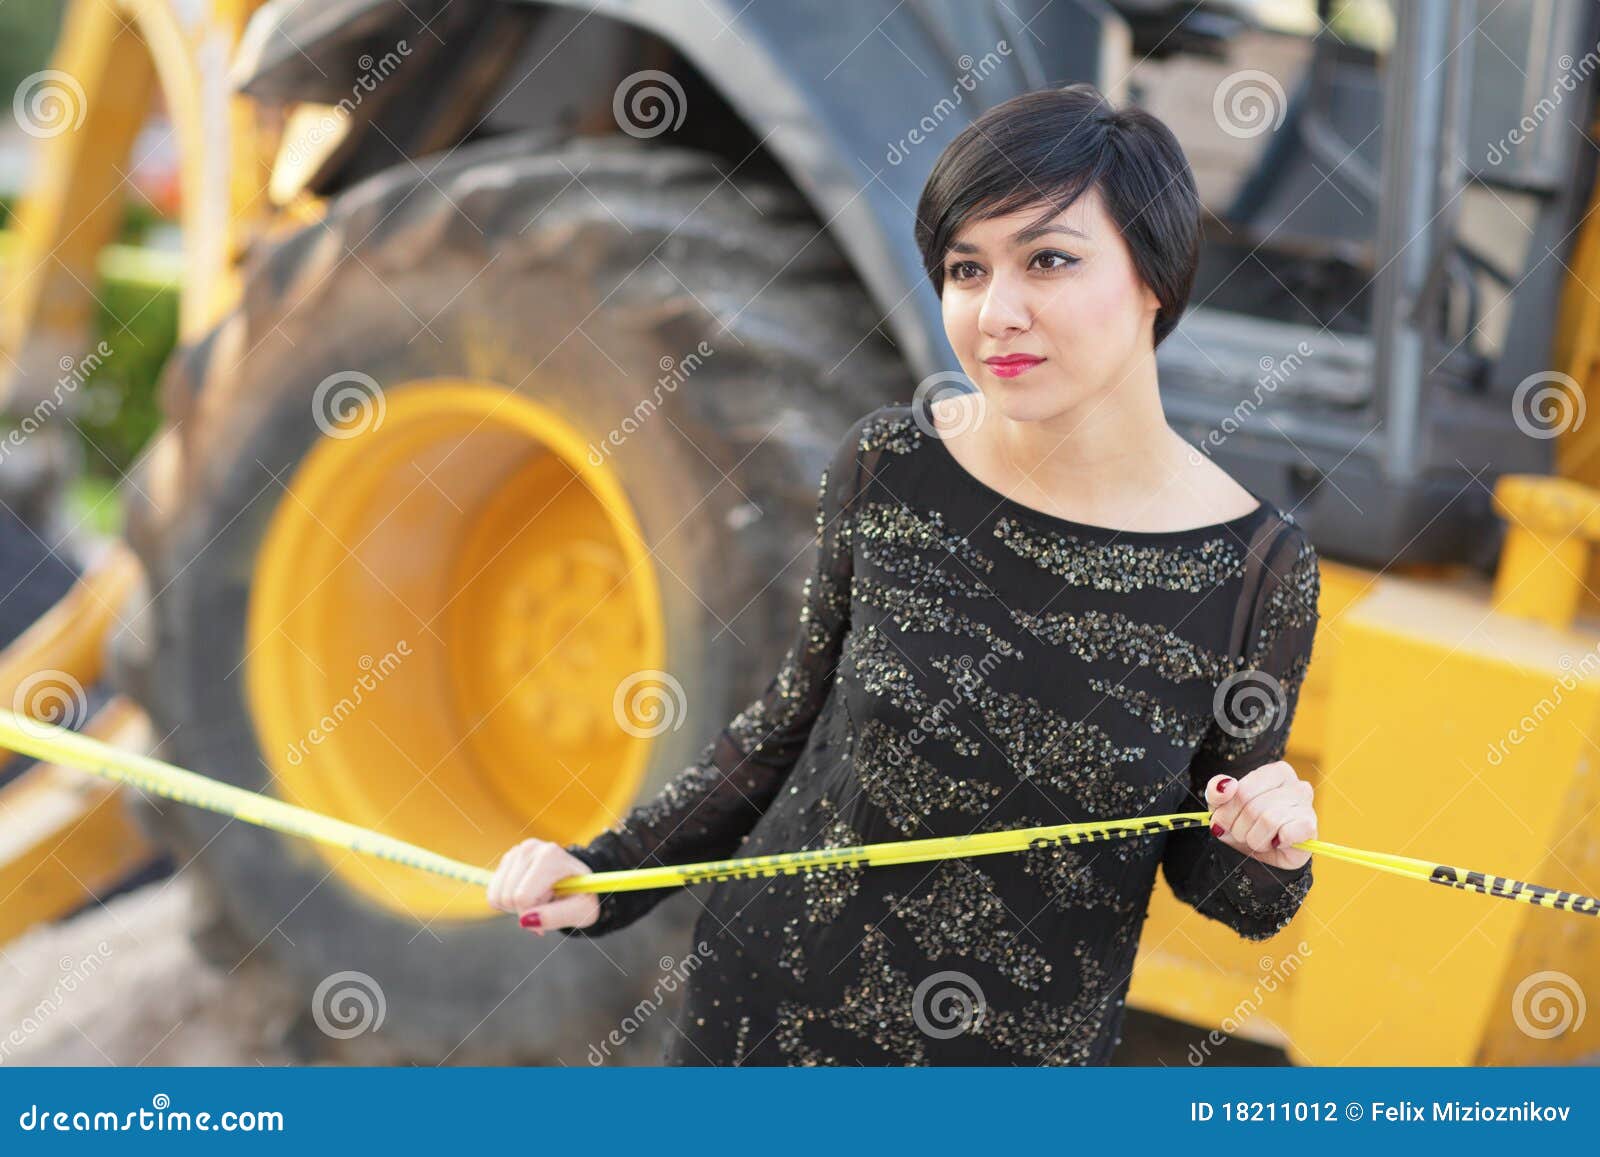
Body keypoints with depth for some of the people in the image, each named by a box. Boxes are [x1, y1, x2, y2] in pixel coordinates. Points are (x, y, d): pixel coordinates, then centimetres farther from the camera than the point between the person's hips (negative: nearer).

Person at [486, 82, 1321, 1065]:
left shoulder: (1259, 566, -16)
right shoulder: (888, 466, -12)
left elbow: (1211, 875, -3)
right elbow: (799, 715, 4)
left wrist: (1267, 856, -24)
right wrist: (608, 874, -1)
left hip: (1022, 1050, -1)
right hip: (771, 993, 2)